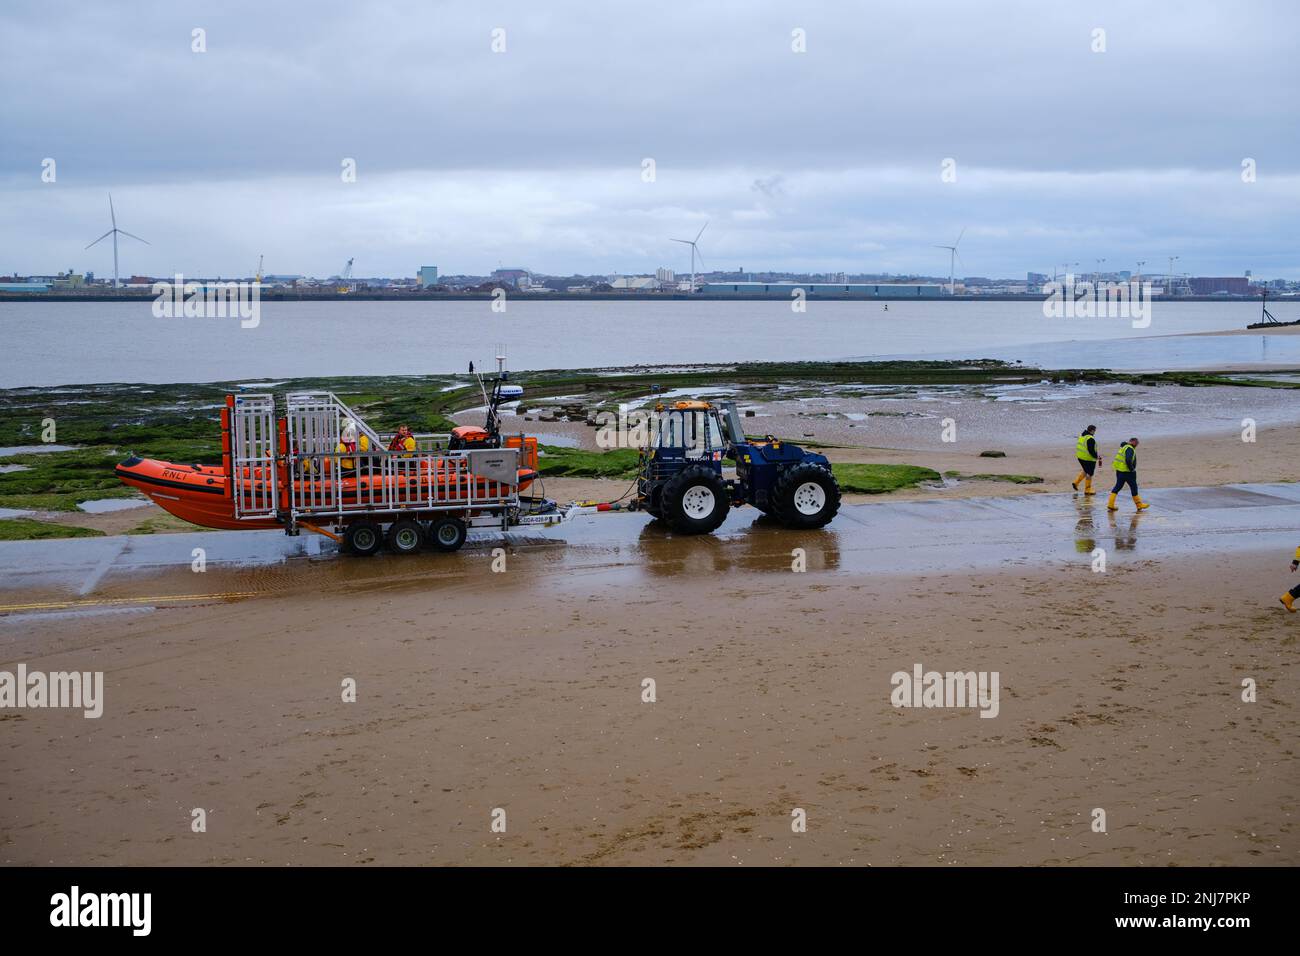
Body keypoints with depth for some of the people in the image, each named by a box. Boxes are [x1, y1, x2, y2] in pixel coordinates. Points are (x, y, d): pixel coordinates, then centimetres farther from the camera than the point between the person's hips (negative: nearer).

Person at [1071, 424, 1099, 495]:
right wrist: (1096, 456, -8)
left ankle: (1076, 482, 18)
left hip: (1080, 457, 9)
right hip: (1088, 459, -9)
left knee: (1085, 471, 26)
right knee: (1089, 474, 5)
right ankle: (1087, 490, 13)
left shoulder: (1081, 436, 6)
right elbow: (1091, 450, -25)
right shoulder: (1090, 439, -22)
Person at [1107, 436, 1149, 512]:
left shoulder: (1124, 447, 15)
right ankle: (1139, 505, 14)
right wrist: (1132, 469, -17)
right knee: (1133, 487, 4)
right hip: (1127, 472, -9)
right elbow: (1128, 460, -30)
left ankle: (1110, 504, 4)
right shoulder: (1130, 449, -16)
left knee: (1118, 486, 10)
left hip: (1119, 471, 9)